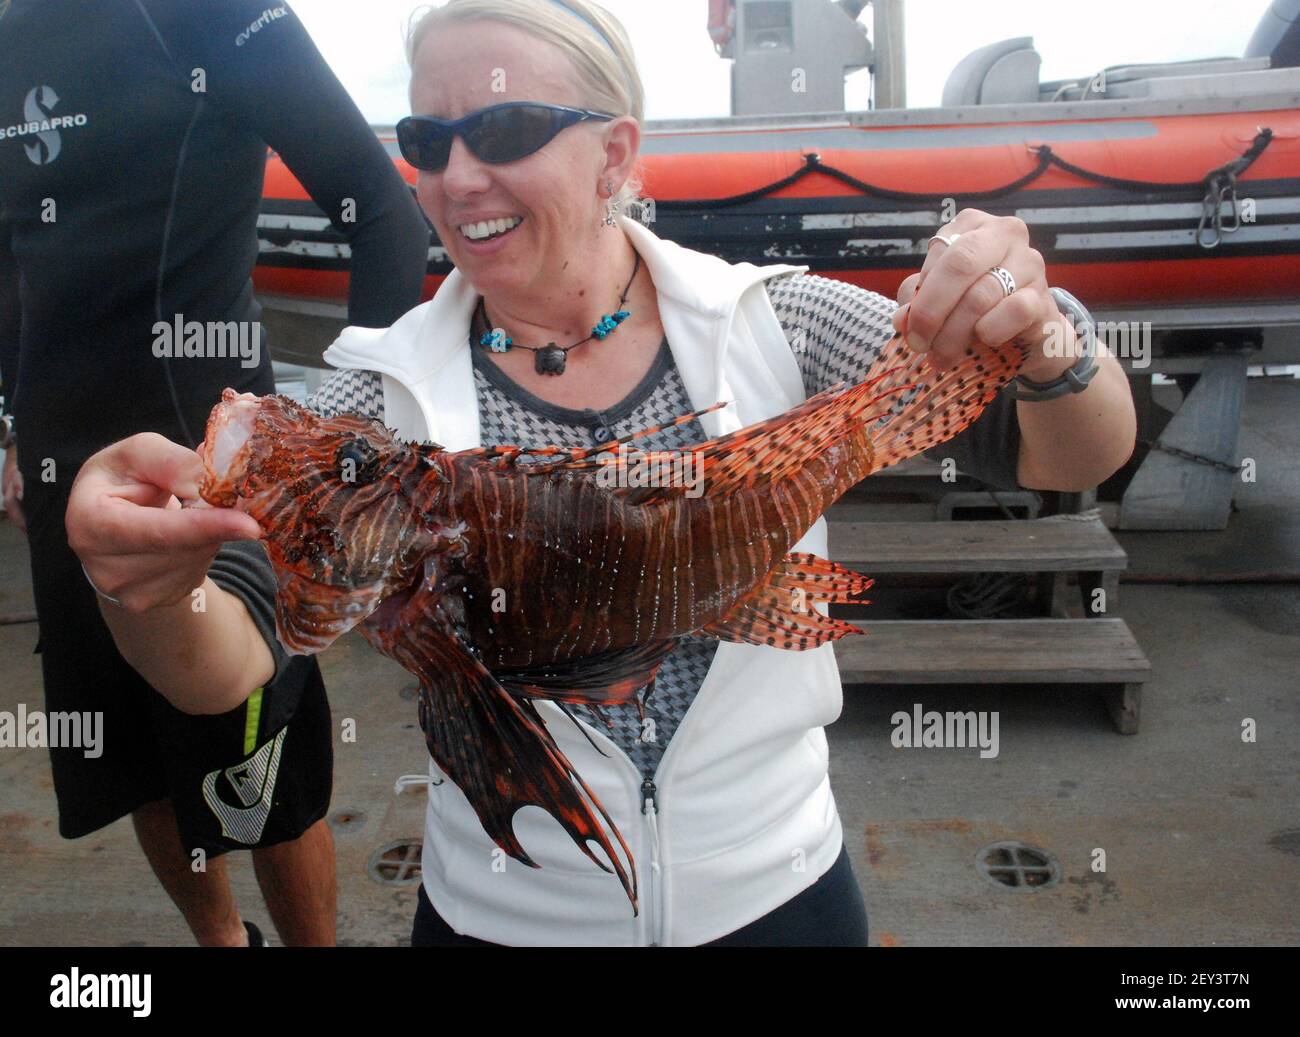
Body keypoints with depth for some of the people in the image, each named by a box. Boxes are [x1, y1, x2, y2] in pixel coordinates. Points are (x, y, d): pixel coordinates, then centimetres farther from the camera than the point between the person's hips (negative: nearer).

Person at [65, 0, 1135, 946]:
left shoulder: (772, 327, -11)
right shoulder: (389, 396, -10)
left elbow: (1078, 458, -13)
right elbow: (229, 668, -16)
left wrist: (1039, 342, -34)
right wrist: (156, 584, -37)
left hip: (780, 892, 1)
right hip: (503, 916, 0)